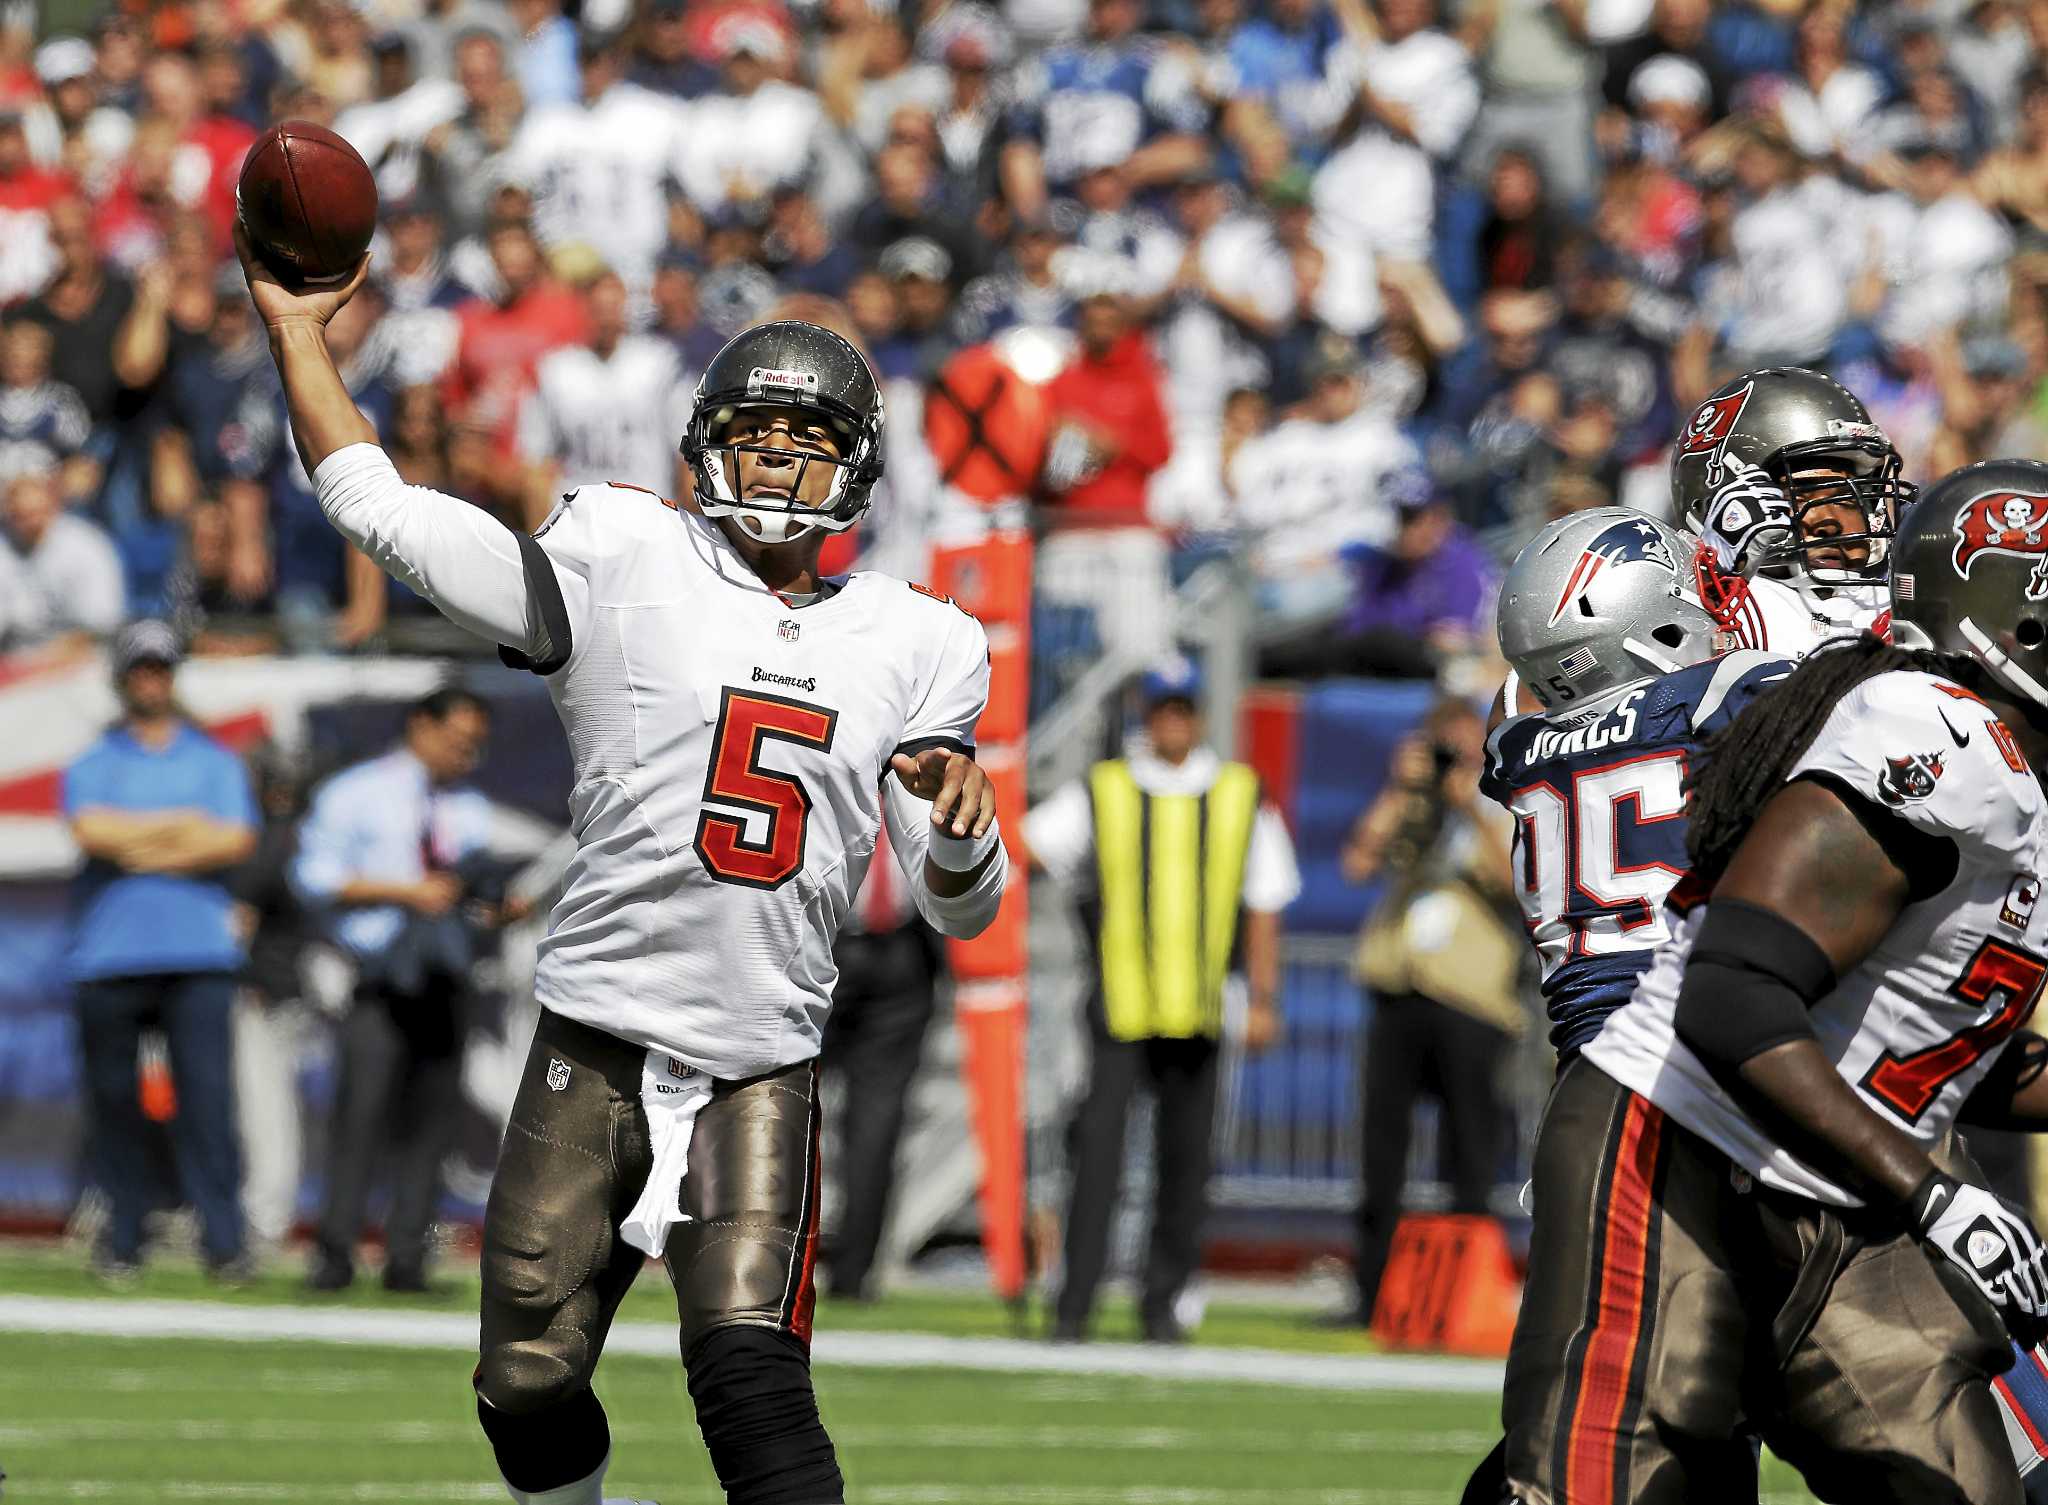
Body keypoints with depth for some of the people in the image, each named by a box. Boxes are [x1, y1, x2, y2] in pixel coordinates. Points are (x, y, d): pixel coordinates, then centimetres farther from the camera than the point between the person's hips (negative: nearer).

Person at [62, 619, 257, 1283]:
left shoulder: (215, 761, 14)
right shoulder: (92, 766, 12)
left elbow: (237, 840, -2)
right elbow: (92, 831, -8)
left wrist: (141, 848, -4)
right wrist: (185, 826, -6)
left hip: (199, 955, 0)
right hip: (111, 951, 0)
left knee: (207, 1095, -8)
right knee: (114, 1097, -1)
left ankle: (224, 1242, -10)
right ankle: (122, 1242, 5)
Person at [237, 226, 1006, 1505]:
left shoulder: (913, 644, 9)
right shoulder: (621, 564, 2)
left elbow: (959, 907, 10)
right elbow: (379, 510, 2)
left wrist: (958, 825, -12)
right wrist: (295, 331, 3)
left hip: (762, 1074, 0)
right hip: (595, 1051, 0)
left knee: (749, 1371, -19)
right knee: (530, 1387, 3)